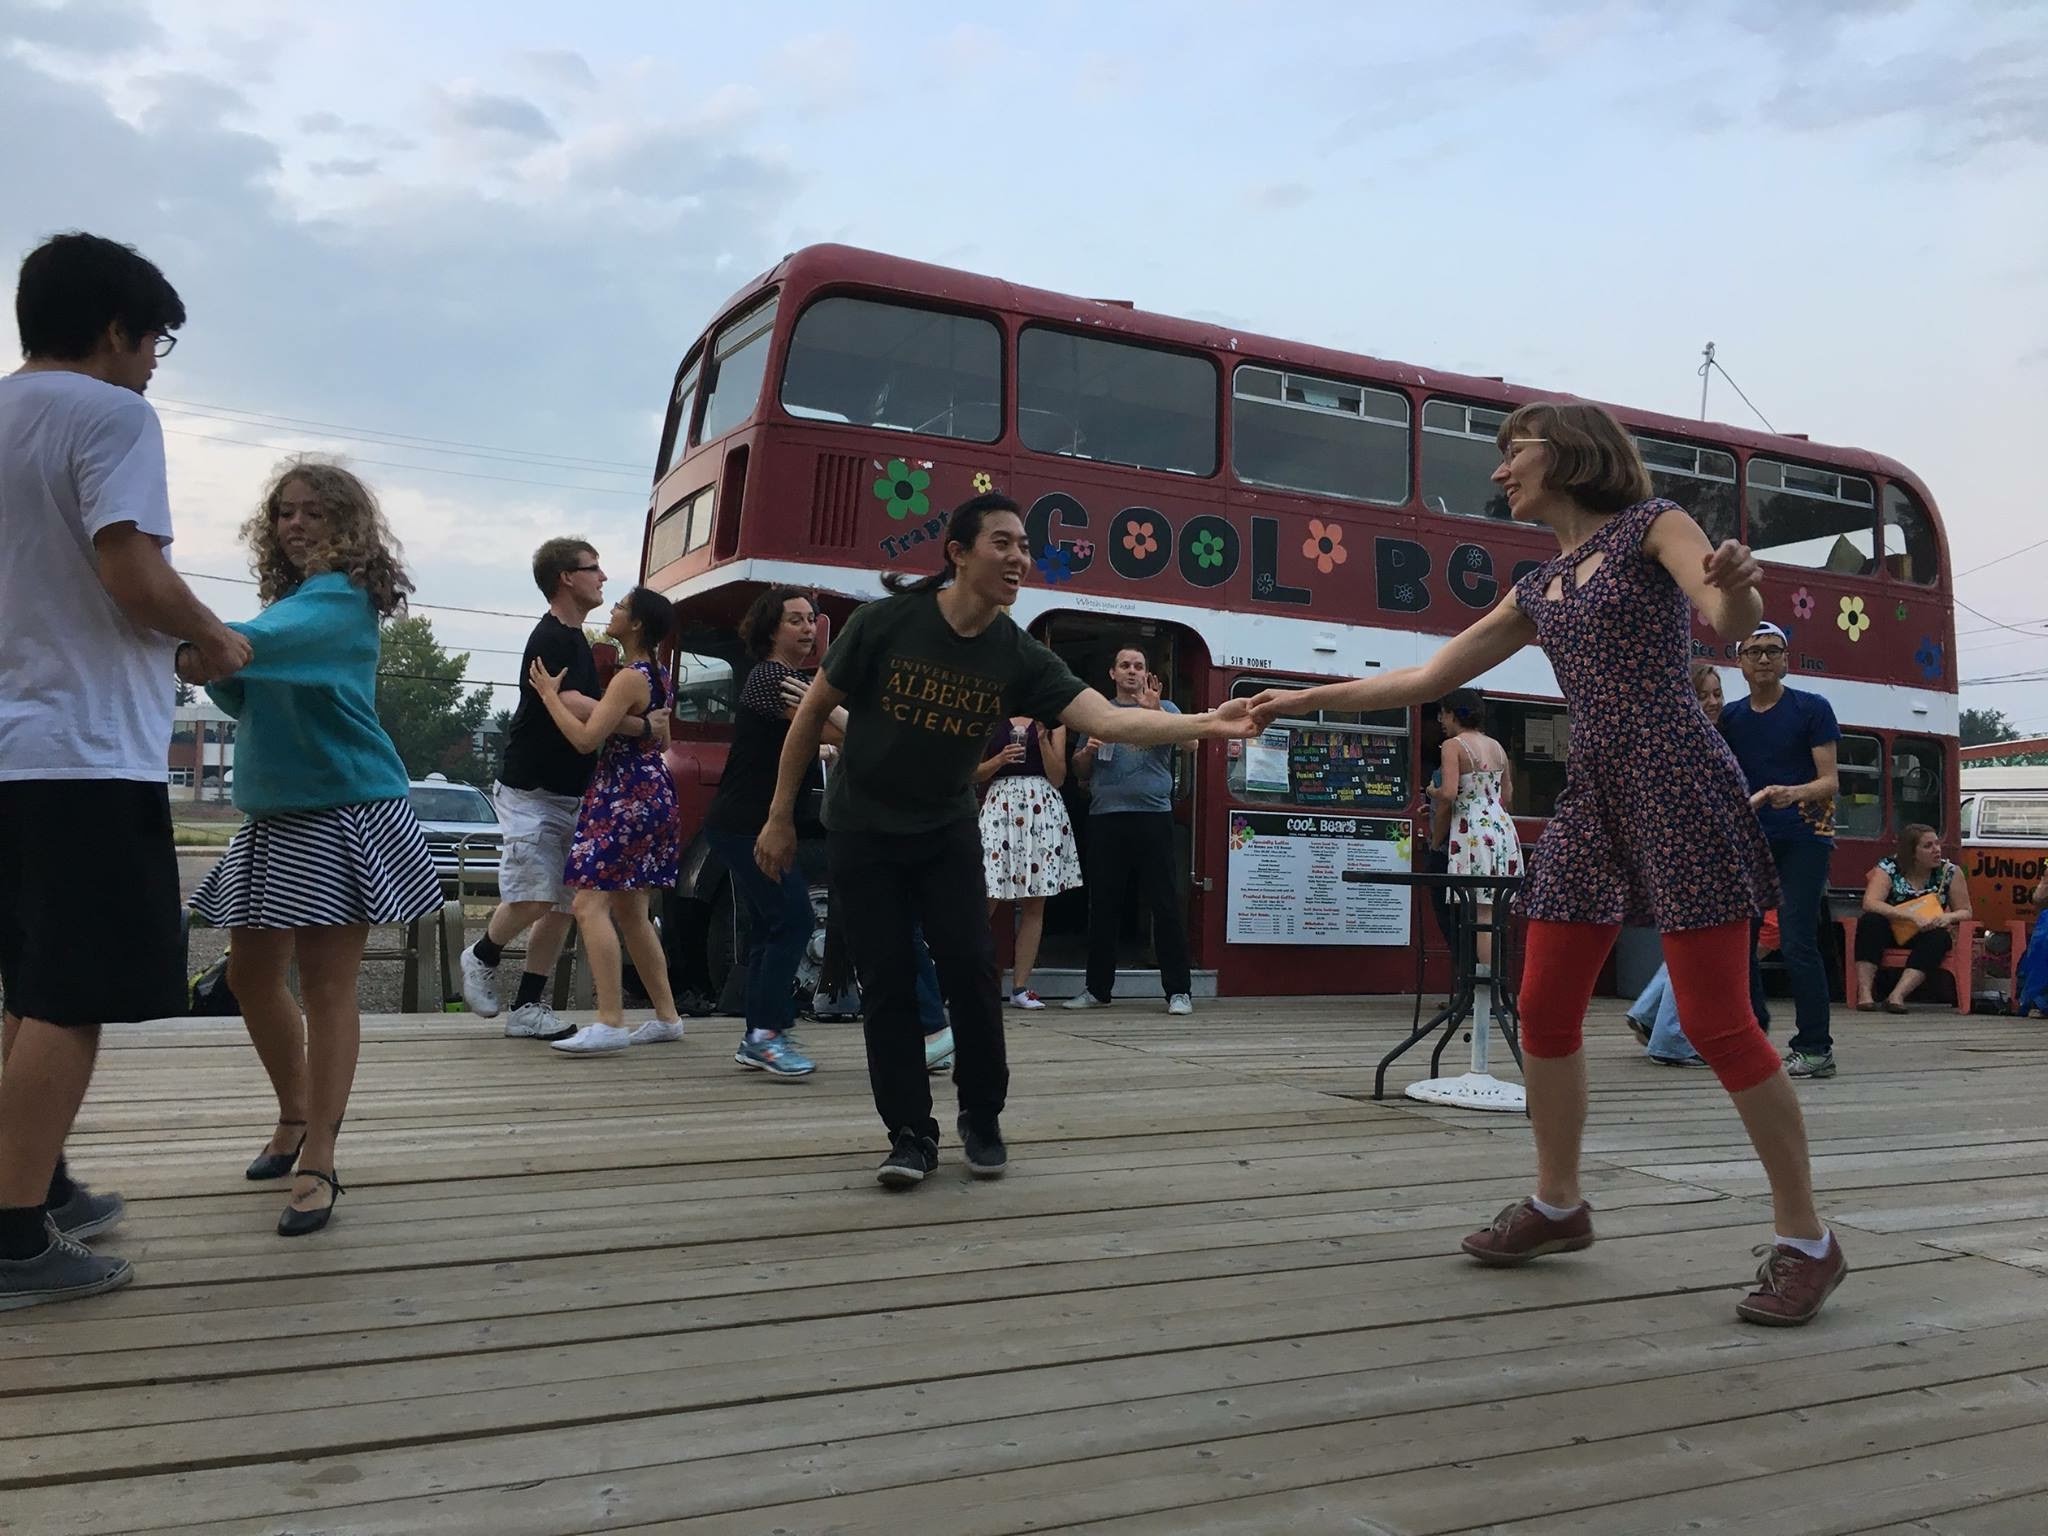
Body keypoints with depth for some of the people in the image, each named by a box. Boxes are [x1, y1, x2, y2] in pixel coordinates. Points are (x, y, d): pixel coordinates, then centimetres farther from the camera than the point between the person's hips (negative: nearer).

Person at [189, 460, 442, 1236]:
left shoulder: (340, 599, -10)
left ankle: (319, 1162, 0)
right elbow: (240, 692, 7)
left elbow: (254, 644, -30)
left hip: (343, 810, -8)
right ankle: (295, 1118, 32)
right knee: (252, 975, 12)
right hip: (272, 815, 8)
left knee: (326, 982, -6)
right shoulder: (284, 600, 15)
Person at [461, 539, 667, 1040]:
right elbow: (573, 707, -30)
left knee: (563, 905, 5)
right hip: (531, 791, -9)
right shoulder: (551, 638, -15)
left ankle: (528, 1008, 10)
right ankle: (481, 958, 15)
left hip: (567, 793, 9)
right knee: (533, 898, -14)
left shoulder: (576, 639, 15)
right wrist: (643, 726, -24)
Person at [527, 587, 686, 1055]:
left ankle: (610, 1023, -20)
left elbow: (587, 738, -21)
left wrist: (549, 695, -10)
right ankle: (666, 1016, 18)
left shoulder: (630, 678, -15)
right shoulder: (659, 678, 15)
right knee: (630, 912, 15)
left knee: (590, 904, -14)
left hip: (625, 796, -10)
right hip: (653, 792, 10)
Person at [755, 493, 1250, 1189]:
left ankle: (983, 1119, 13)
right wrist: (780, 817, -5)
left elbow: (1109, 720, -22)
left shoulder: (1020, 657, -10)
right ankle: (911, 1135, 9)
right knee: (887, 982, -3)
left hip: (948, 832, 2)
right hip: (862, 831, -2)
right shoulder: (886, 622, -16)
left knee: (972, 969, -7)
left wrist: (1206, 723, -36)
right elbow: (812, 712, -7)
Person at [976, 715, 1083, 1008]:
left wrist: (1042, 739, -7)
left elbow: (1058, 778, 3)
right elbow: (976, 773, 9)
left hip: (1042, 808, 1)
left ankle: (1020, 987, 8)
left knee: (1034, 905, 2)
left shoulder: (1052, 721, 10)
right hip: (1000, 805, -1)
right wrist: (1000, 759, -9)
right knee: (986, 902, -7)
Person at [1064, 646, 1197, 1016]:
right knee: (1103, 905, 6)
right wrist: (1089, 750, -2)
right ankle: (1098, 987, 15)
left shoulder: (1164, 708, 10)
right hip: (1104, 819, 3)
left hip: (1153, 816, -2)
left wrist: (1154, 710, -25)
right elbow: (1079, 772, 20)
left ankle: (1179, 990, -1)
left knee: (1165, 904, -4)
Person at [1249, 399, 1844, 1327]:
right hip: (1592, 803, 7)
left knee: (1717, 1023, -6)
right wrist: (1306, 698, 19)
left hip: (1680, 792, -7)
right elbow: (1427, 678, 20)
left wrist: (1737, 585, -39)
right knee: (1544, 1012, 6)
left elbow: (1733, 620, -15)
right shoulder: (1536, 591, 17)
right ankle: (1557, 1206, 22)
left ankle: (1806, 1241, 7)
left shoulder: (1654, 524, 0)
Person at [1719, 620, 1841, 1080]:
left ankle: (1815, 1049, -4)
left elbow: (1830, 782, -7)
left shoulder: (1812, 709, -2)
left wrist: (1794, 793, -26)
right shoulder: (1730, 718, 10)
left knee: (1797, 943, -12)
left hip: (1804, 839, -5)